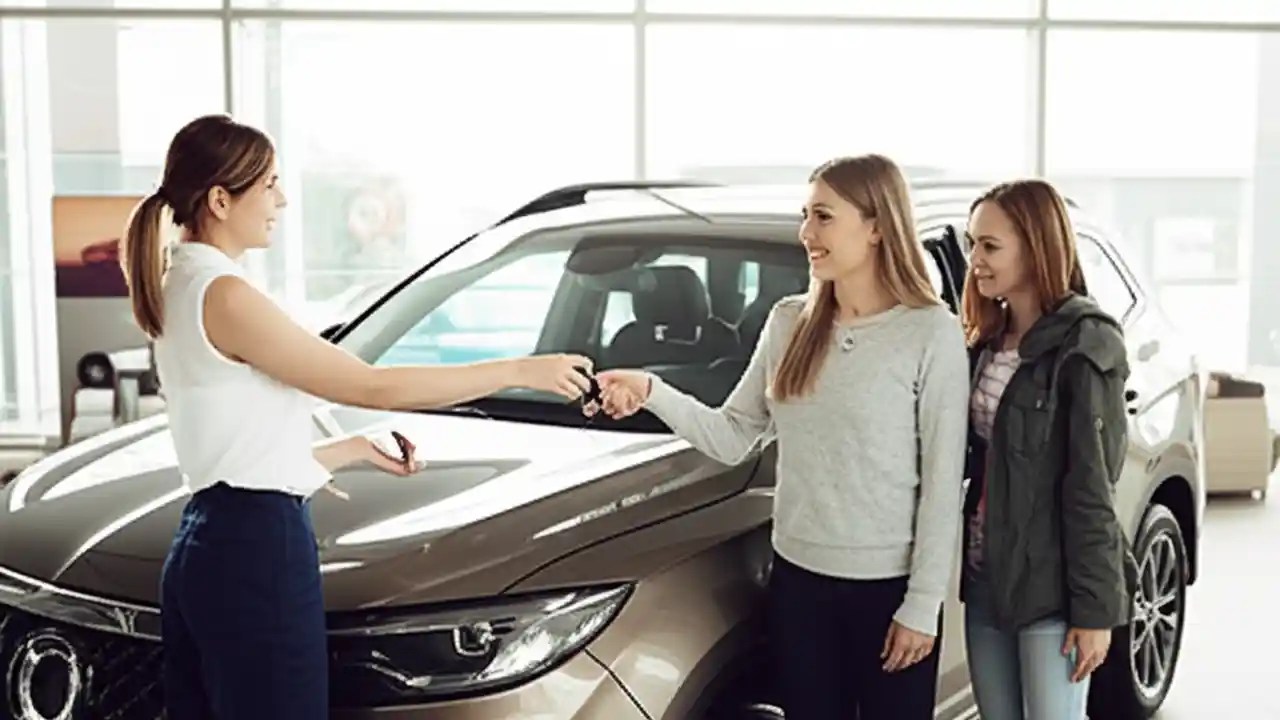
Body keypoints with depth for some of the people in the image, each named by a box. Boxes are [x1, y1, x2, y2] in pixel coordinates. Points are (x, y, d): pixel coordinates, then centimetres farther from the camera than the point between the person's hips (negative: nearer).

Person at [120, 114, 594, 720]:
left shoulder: (178, 290, 13)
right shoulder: (223, 296, -16)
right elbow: (374, 387, -15)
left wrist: (355, 450, 23)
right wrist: (520, 371, -10)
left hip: (203, 548, 10)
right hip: (255, 552, -10)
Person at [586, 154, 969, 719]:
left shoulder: (931, 331, -10)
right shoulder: (789, 322, 4)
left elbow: (942, 483, -10)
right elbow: (732, 439, 4)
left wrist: (923, 605, -11)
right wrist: (651, 392, -10)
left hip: (888, 588, -4)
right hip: (798, 578, 4)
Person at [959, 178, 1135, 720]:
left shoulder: (1082, 344, -14)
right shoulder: (986, 340, 9)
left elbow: (1091, 485, -16)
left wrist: (1095, 607, -15)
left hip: (1050, 585, -7)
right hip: (986, 577, 7)